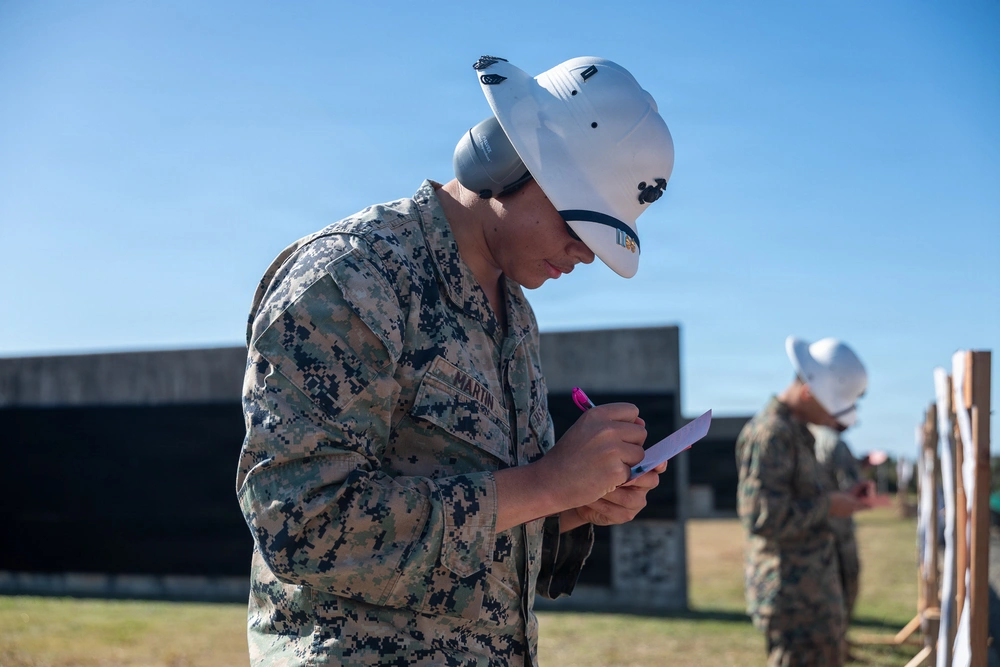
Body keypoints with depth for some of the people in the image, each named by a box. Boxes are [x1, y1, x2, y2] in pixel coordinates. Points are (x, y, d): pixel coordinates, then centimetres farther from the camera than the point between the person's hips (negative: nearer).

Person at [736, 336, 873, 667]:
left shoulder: (796, 431, 16)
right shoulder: (769, 432, -18)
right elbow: (763, 518, -26)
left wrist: (840, 498, 9)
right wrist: (827, 504, -16)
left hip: (814, 595, 11)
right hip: (792, 599, -11)